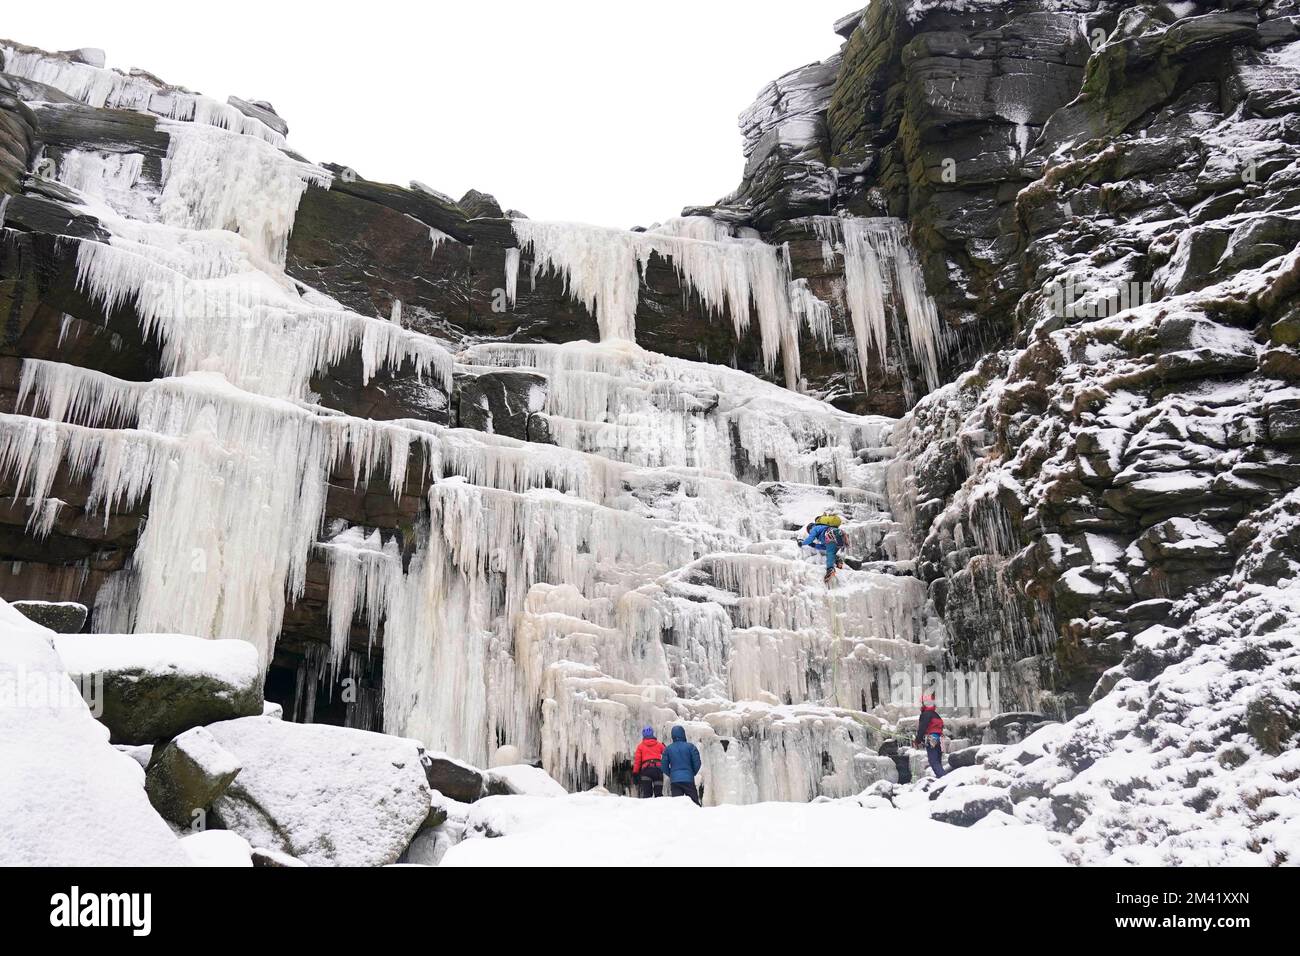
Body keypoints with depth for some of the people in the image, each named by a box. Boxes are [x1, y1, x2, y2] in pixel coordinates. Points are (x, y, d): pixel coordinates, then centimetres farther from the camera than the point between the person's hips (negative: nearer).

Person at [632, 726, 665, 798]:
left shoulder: (640, 746, 13)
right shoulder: (659, 745, 17)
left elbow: (637, 760, 9)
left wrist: (635, 773, 11)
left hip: (646, 768, -1)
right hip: (658, 768, 1)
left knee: (646, 793, -6)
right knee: (658, 793, 4)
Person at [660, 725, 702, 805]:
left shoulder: (668, 749, 4)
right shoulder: (690, 747, -2)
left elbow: (664, 766, 5)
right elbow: (697, 763, -3)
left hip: (674, 780, 2)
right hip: (688, 779, -2)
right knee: (694, 803, 3)